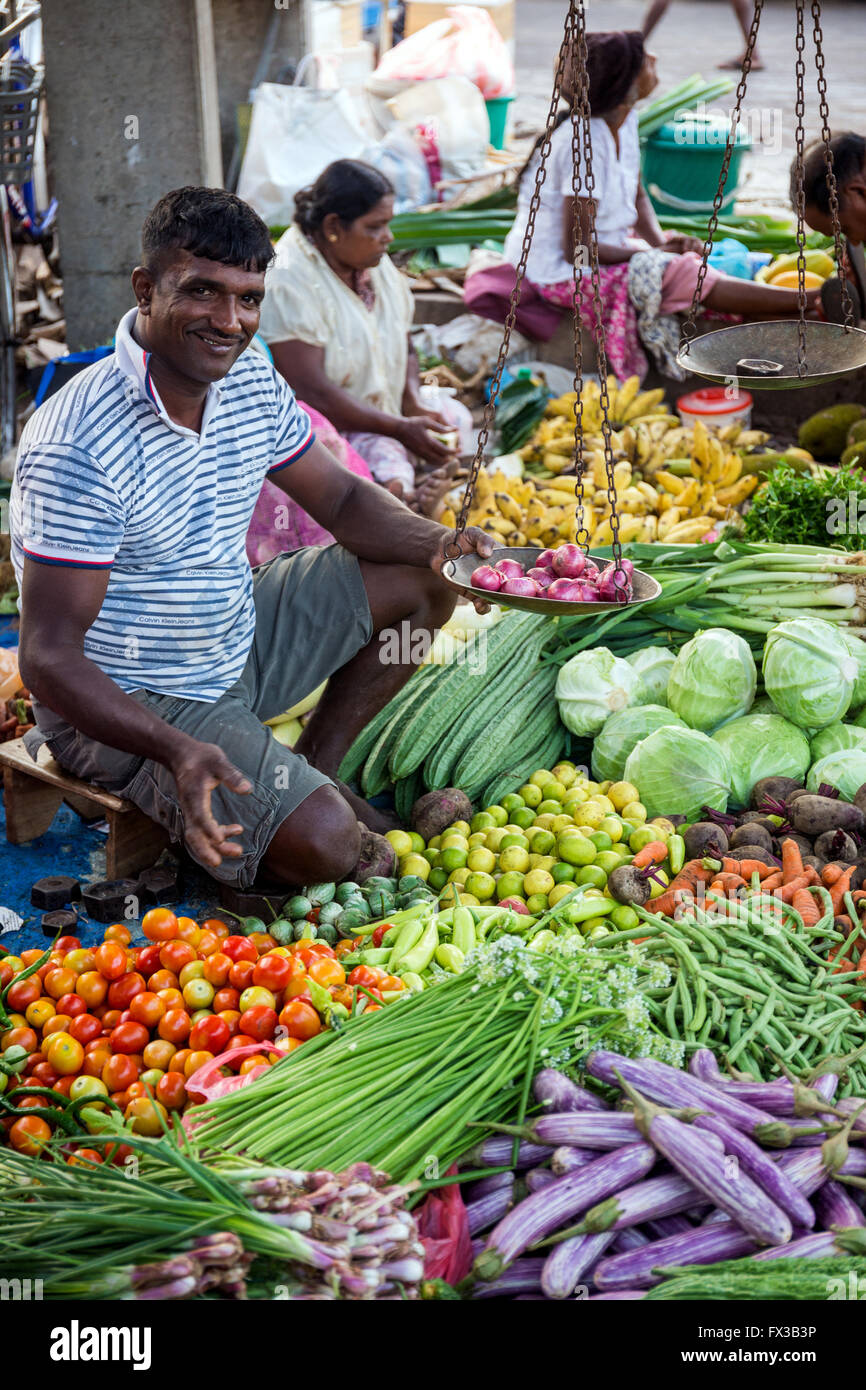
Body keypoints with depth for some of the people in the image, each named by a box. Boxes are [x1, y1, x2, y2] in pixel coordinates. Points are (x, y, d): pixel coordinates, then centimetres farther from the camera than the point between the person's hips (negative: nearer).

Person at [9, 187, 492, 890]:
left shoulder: (252, 383, -4)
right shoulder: (77, 447, -29)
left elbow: (341, 497, 10)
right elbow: (49, 658, -29)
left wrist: (437, 541, -12)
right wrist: (177, 751, -43)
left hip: (238, 643, 8)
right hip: (126, 704, -8)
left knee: (422, 580, 8)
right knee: (324, 841, -26)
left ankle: (318, 764, 17)